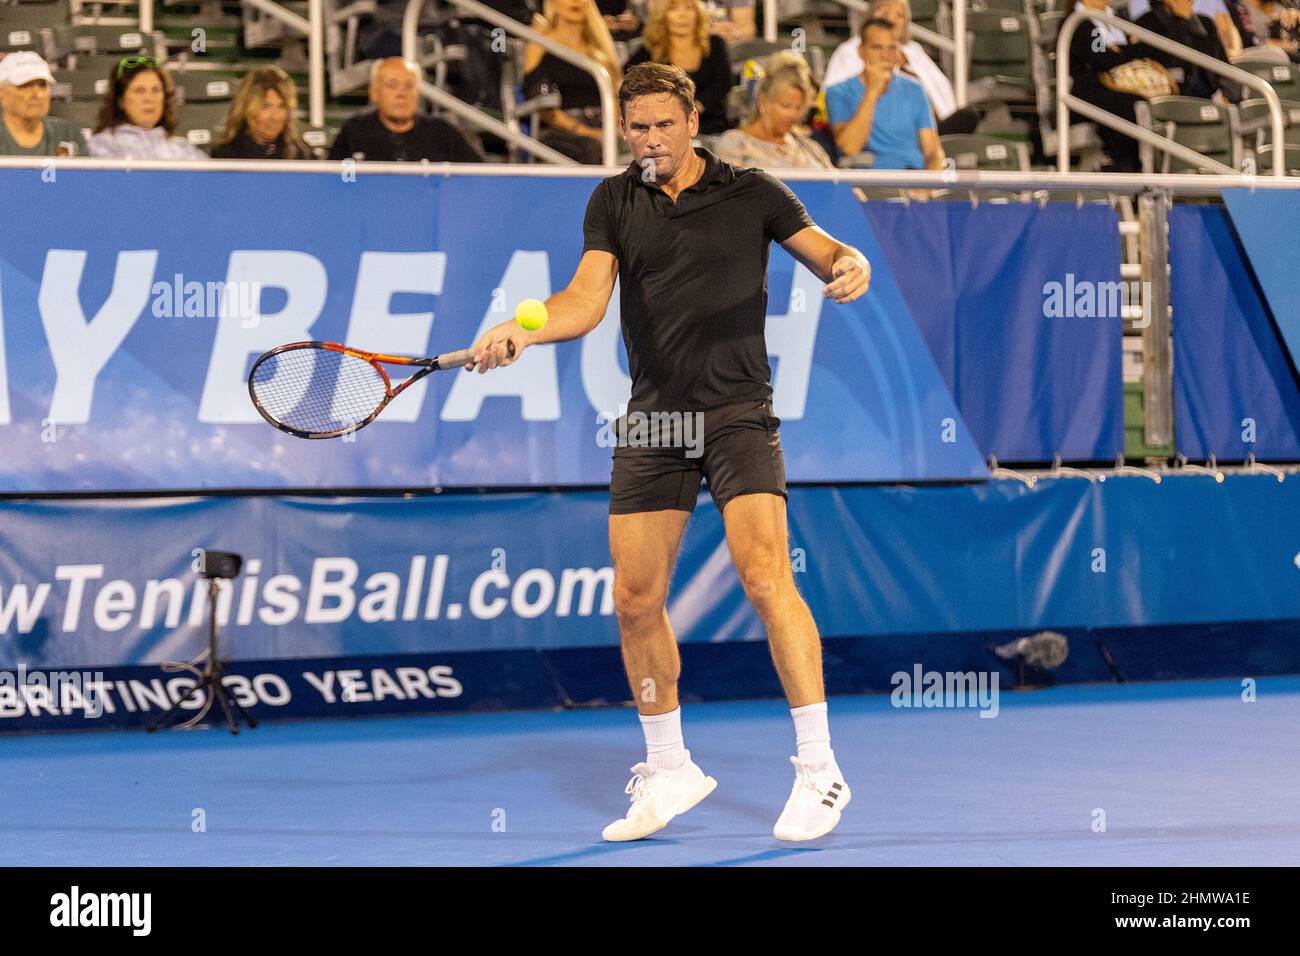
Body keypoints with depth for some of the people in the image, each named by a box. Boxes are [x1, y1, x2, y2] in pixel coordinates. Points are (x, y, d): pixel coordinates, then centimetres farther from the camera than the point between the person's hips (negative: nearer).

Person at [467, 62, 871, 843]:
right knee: (636, 600, 2)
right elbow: (587, 299, -2)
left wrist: (851, 264, -18)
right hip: (652, 424, 3)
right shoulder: (614, 203, 8)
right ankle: (669, 772, 19)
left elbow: (824, 251, 6)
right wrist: (521, 331, -22)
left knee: (766, 578, -17)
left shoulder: (752, 193, 3)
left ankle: (819, 769, -12)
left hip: (738, 412, -3)